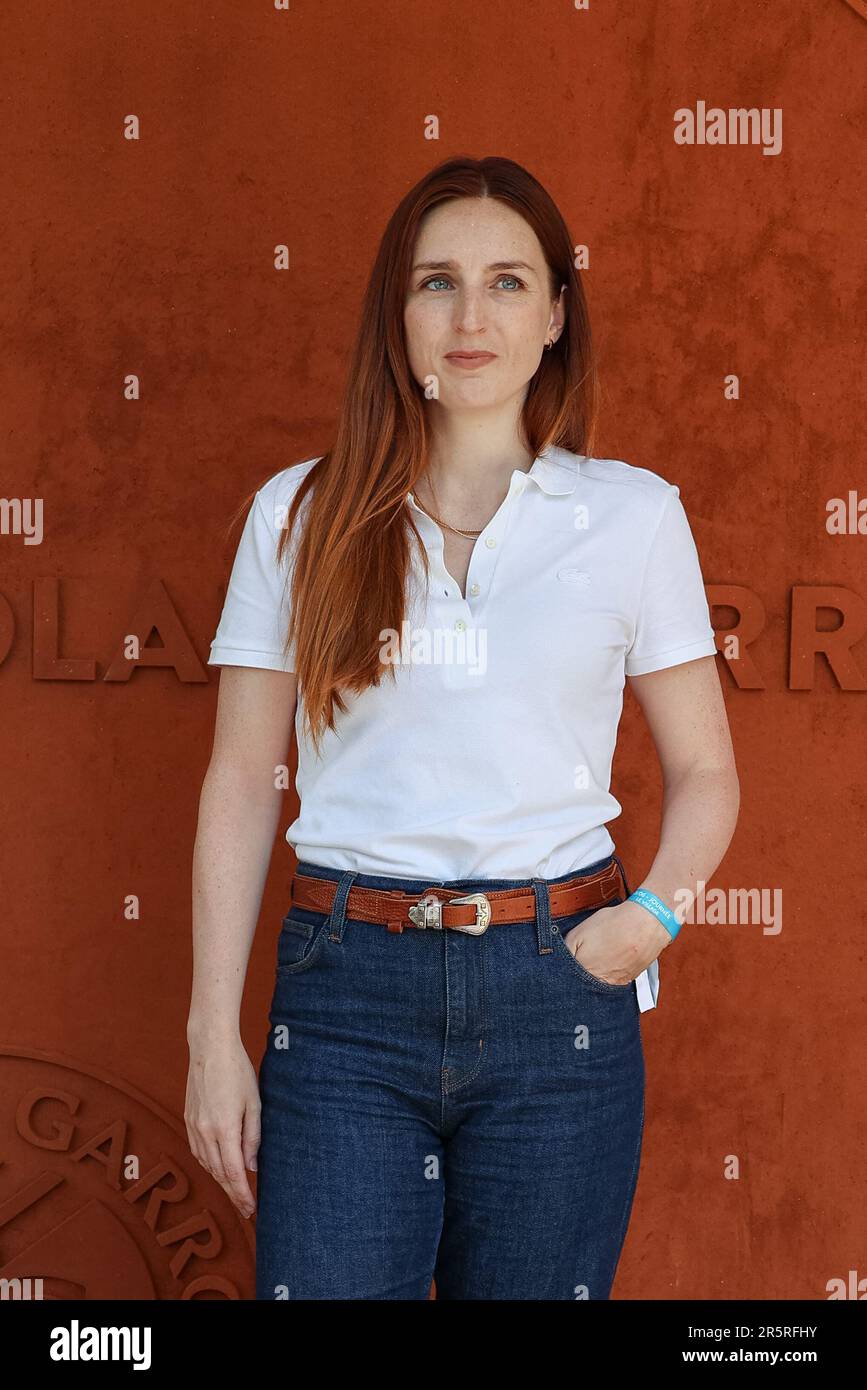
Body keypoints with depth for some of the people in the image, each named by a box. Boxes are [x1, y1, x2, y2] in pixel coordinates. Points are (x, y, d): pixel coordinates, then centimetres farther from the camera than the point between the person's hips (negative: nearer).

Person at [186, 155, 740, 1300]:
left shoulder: (634, 513, 4)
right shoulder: (302, 513, 5)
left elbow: (704, 771, 9)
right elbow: (242, 784, 5)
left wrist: (659, 909, -11)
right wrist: (215, 1036, 1)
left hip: (555, 992, 0)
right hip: (347, 991, 0)